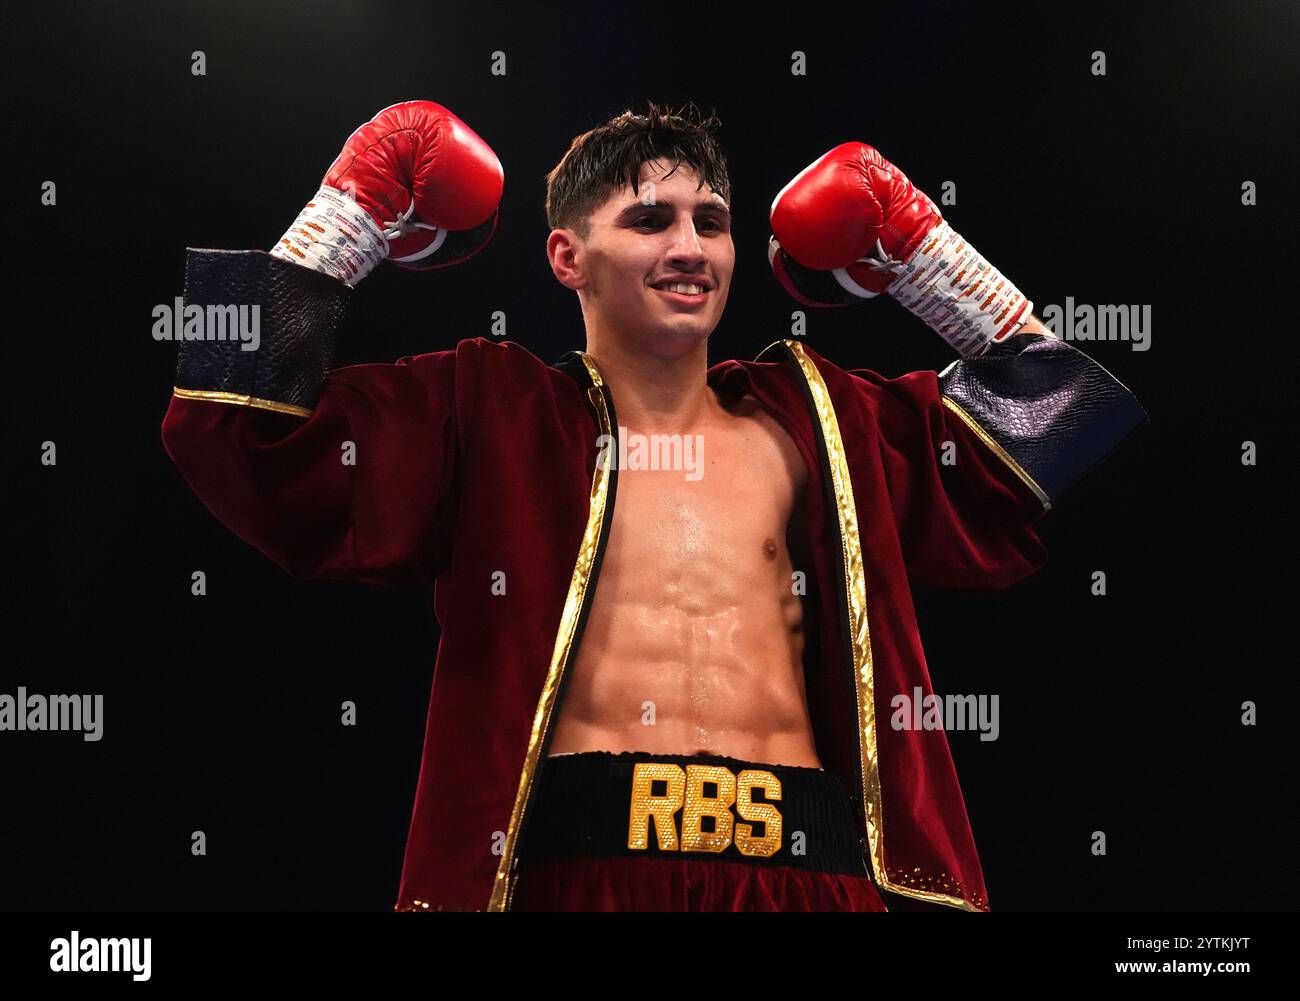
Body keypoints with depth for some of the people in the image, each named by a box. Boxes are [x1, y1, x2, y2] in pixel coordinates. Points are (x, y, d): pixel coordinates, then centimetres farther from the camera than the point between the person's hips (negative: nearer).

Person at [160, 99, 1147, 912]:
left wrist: (921, 252, 27)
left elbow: (1046, 414, 30)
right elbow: (255, 456, 4)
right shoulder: (488, 408, 13)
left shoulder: (815, 420, 21)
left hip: (802, 865, 3)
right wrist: (356, 211, 10)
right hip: (576, 862, -2)